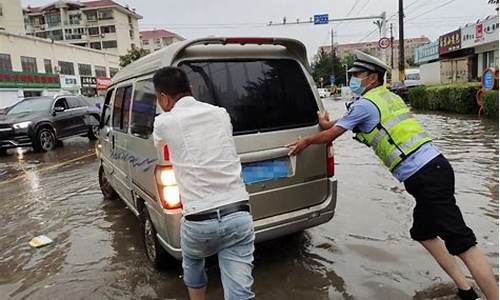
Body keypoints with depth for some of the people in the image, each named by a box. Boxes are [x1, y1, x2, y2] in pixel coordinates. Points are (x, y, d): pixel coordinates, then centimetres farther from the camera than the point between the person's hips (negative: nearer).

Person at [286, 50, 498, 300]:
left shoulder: (365, 103, -7)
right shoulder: (389, 97, 20)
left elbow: (329, 136, 1)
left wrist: (305, 141, 17)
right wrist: (330, 124, 37)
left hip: (424, 176, -10)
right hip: (434, 167, 10)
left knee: (462, 243, -7)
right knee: (422, 233, 22)